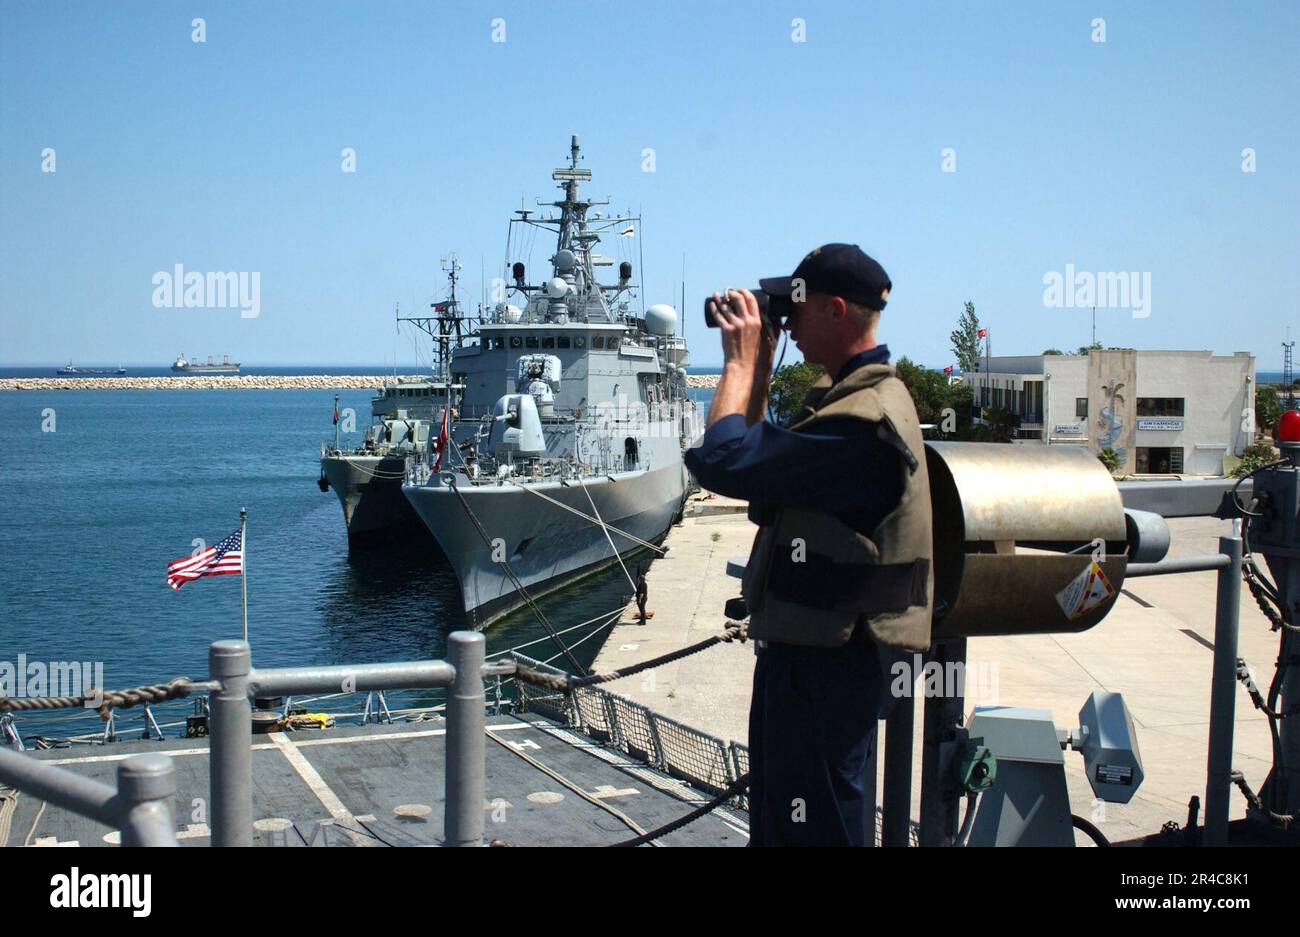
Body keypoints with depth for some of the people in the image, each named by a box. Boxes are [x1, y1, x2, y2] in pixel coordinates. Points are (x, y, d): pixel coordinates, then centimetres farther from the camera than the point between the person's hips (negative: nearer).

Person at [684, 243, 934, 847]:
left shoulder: (862, 419, -24)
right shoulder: (851, 395, 12)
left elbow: (726, 461, -28)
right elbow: (761, 452, 17)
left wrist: (742, 358, -14)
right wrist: (759, 362, 9)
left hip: (828, 666, -11)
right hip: (803, 648, 11)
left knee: (815, 825, 1)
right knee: (778, 819, 22)